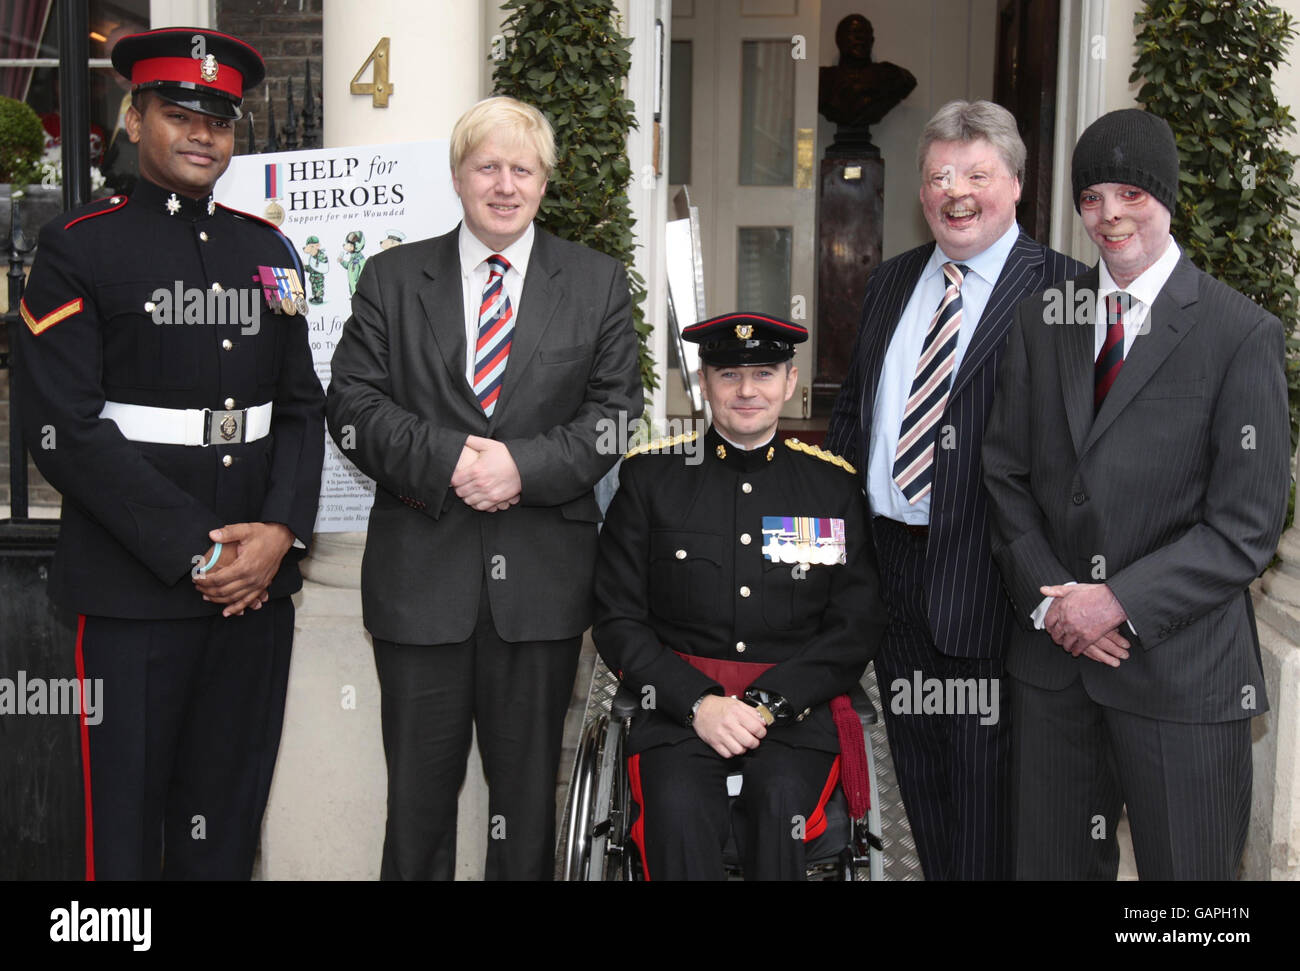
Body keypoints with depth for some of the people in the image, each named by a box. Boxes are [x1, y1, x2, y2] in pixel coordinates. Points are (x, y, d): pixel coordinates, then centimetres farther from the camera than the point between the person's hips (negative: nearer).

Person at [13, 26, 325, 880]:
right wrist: (195, 553, -14)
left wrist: (280, 532, -6)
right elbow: (65, 431, -10)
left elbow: (303, 407, 11)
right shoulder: (78, 249, -2)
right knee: (125, 818, 5)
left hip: (259, 582, 4)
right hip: (135, 586, -4)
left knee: (228, 819, 12)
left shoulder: (267, 250, 13)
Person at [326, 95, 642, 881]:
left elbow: (617, 411, 1)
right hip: (421, 571, 0)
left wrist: (526, 465, -14)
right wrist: (445, 460, -15)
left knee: (529, 783, 12)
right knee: (419, 787, 9)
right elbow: (352, 404, 0)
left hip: (542, 573, 0)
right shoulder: (391, 278, 7)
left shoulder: (598, 283, 7)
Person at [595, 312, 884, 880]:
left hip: (796, 706, 1)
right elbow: (617, 621, 4)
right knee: (677, 807, -30)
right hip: (678, 708, 0)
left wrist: (766, 703, -9)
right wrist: (699, 704, -11)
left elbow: (857, 626, 6)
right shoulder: (650, 476, 7)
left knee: (782, 801, -30)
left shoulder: (834, 484, 9)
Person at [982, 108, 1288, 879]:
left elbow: (1247, 526, -9)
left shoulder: (1244, 335, -6)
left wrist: (1123, 604, -15)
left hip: (1183, 671, -3)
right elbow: (1005, 474, 7)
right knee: (1052, 860, 15)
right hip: (1052, 655, 4)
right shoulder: (1042, 319, 7)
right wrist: (1047, 593, -6)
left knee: (1185, 866, 9)